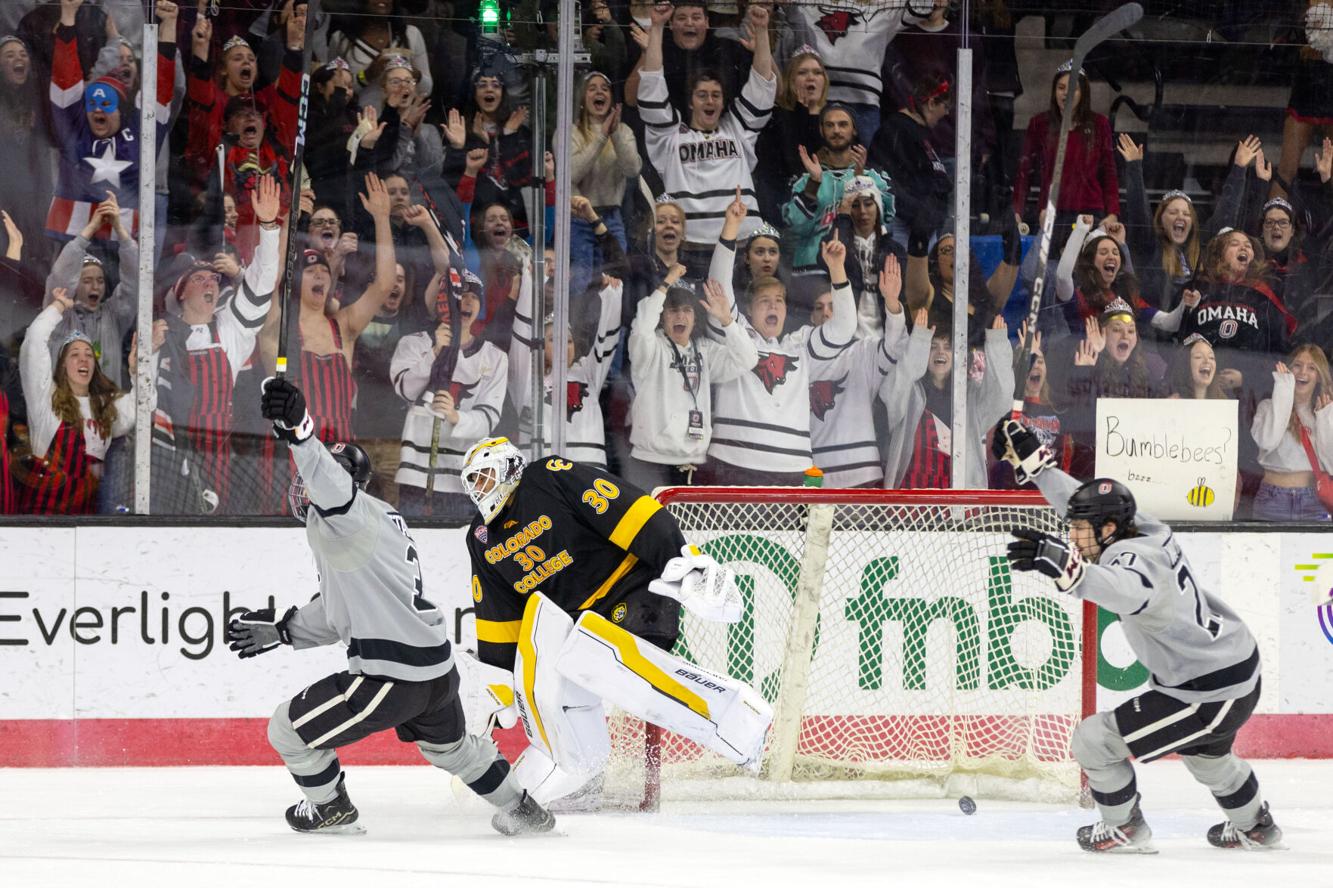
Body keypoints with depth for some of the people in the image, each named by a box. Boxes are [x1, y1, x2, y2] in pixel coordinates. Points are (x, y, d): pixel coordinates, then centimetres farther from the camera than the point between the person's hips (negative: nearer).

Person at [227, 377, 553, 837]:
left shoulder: (345, 516, -9)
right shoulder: (381, 518, 21)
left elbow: (330, 483, -37)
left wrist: (298, 428, -52)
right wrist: (280, 628, 25)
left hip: (392, 677, -10)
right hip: (439, 669, 10)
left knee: (288, 730, 6)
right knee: (449, 745, 37)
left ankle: (332, 809, 26)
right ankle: (524, 811, 50)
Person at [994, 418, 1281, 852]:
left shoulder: (1134, 559, -29)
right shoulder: (1140, 528, -3)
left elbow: (1127, 593, -54)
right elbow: (1087, 503, 12)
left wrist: (1065, 566, -69)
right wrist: (1029, 458, 10)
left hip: (1208, 697, -10)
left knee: (1095, 739, -2)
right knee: (1205, 751, 38)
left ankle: (1123, 829, 20)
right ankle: (1254, 827, 59)